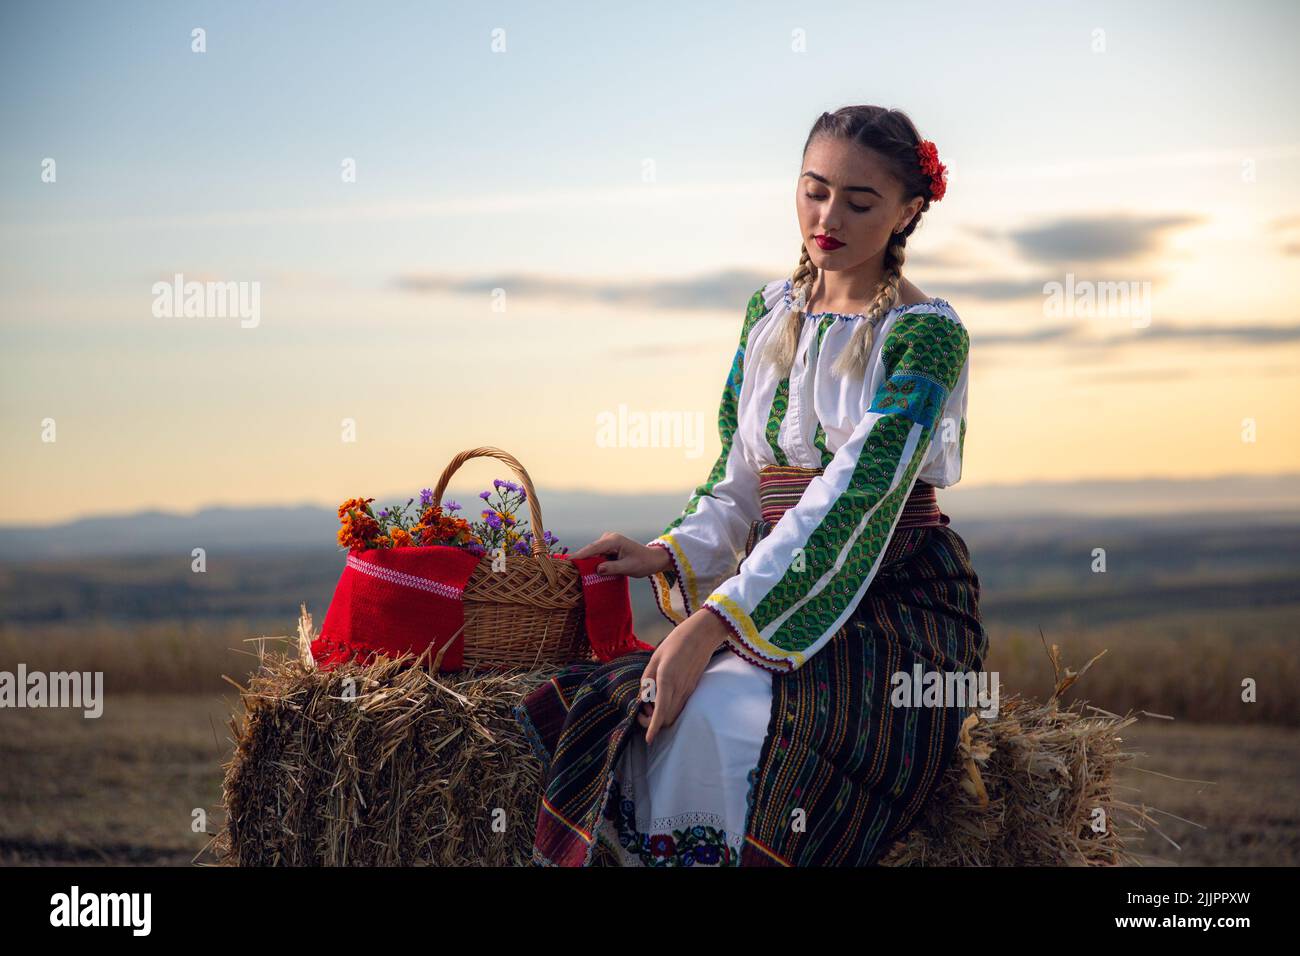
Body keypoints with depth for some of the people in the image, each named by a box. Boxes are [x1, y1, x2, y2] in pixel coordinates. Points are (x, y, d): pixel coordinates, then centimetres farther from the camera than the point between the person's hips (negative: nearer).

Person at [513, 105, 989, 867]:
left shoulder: (926, 333, -6)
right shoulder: (769, 312, 14)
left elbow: (854, 496, -18)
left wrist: (715, 624, -26)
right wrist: (671, 555, -7)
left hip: (898, 605, -5)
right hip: (780, 598, 5)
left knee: (709, 720, -32)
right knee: (649, 714, -25)